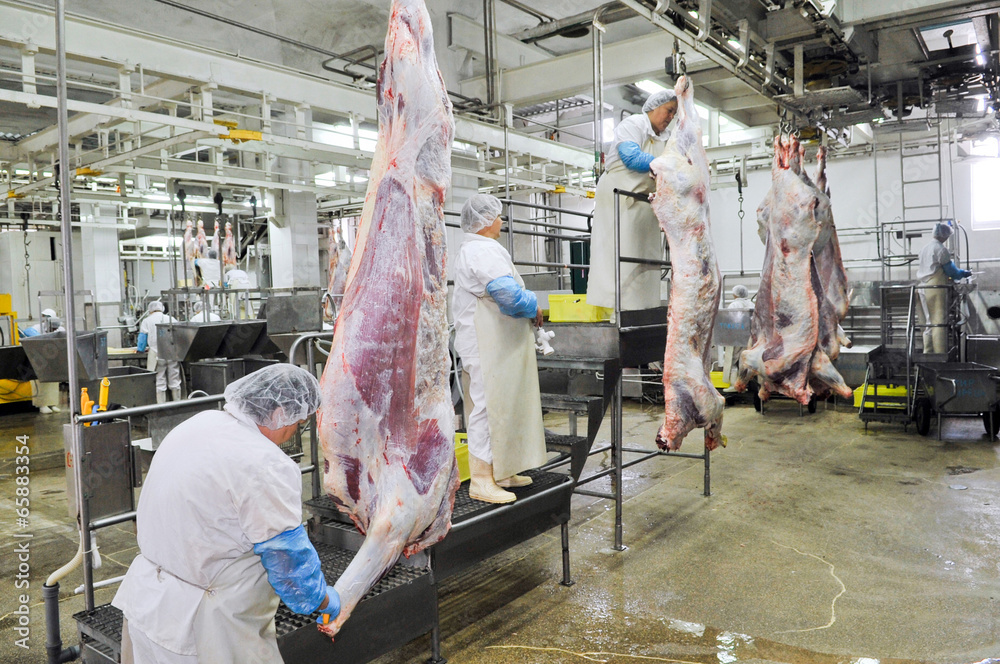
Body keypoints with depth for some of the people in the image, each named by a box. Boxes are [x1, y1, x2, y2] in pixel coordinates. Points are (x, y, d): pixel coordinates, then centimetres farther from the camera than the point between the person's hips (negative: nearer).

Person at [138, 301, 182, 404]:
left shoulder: (147, 321, 5)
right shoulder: (171, 319, 12)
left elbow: (142, 337, 6)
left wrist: (141, 350, 22)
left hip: (156, 354, -2)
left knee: (159, 383, 1)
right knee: (175, 381, 9)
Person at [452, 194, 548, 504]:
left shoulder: (471, 250, 21)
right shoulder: (484, 250, -16)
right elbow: (508, 293, -27)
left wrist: (527, 307, 16)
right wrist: (534, 308, -10)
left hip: (492, 344, 11)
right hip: (489, 345, -11)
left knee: (501, 405, 16)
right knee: (489, 405, -8)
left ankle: (499, 472, 25)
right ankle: (481, 481, -2)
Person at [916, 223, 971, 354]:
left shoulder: (925, 248, 16)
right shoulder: (941, 249, -10)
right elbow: (951, 270, -7)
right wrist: (965, 273, 10)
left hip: (923, 288, 8)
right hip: (936, 288, -8)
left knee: (929, 322, 12)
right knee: (939, 321, -5)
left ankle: (927, 352, 13)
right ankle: (940, 353, -5)